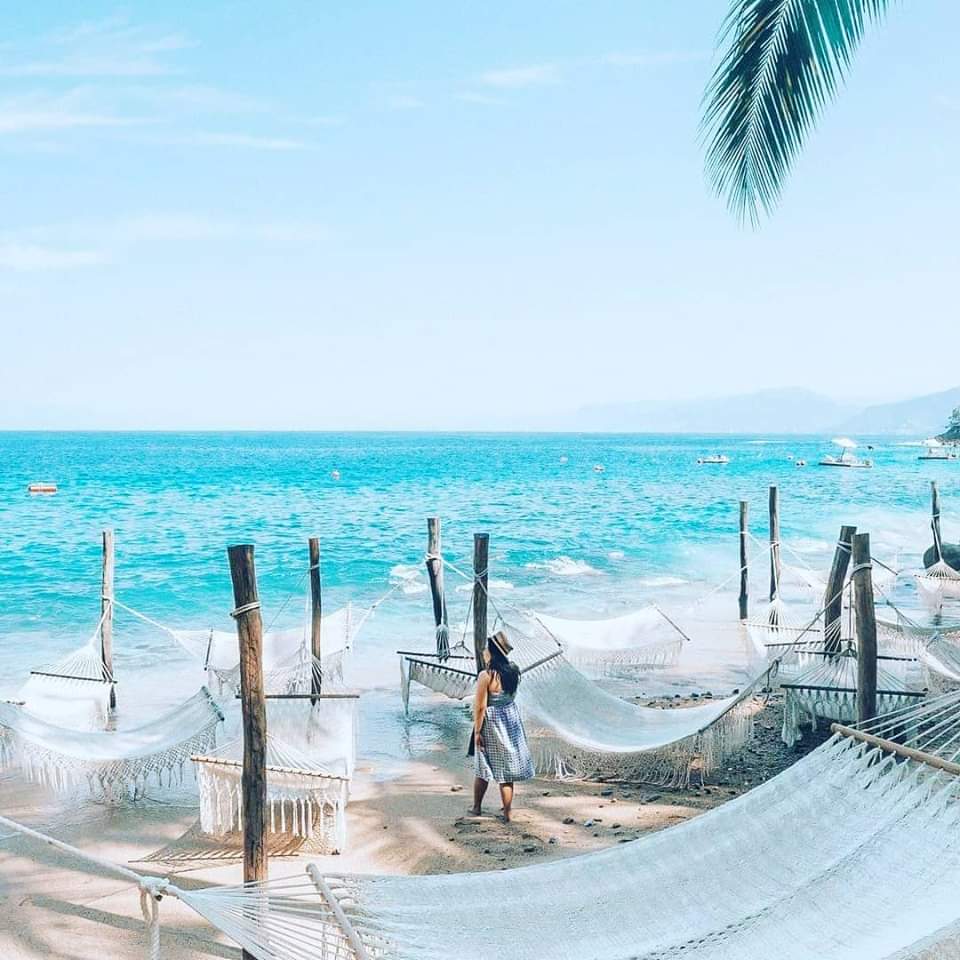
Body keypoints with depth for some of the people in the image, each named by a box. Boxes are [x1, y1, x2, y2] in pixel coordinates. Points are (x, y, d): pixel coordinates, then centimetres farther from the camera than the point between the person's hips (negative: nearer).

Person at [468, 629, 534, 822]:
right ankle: (507, 813, 14)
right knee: (507, 770, 11)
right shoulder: (513, 671, -3)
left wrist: (477, 731, -10)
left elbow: (480, 706, -18)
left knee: (482, 769, 12)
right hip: (511, 720, 5)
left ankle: (476, 808, 25)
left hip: (492, 723, -5)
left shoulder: (486, 676, -21)